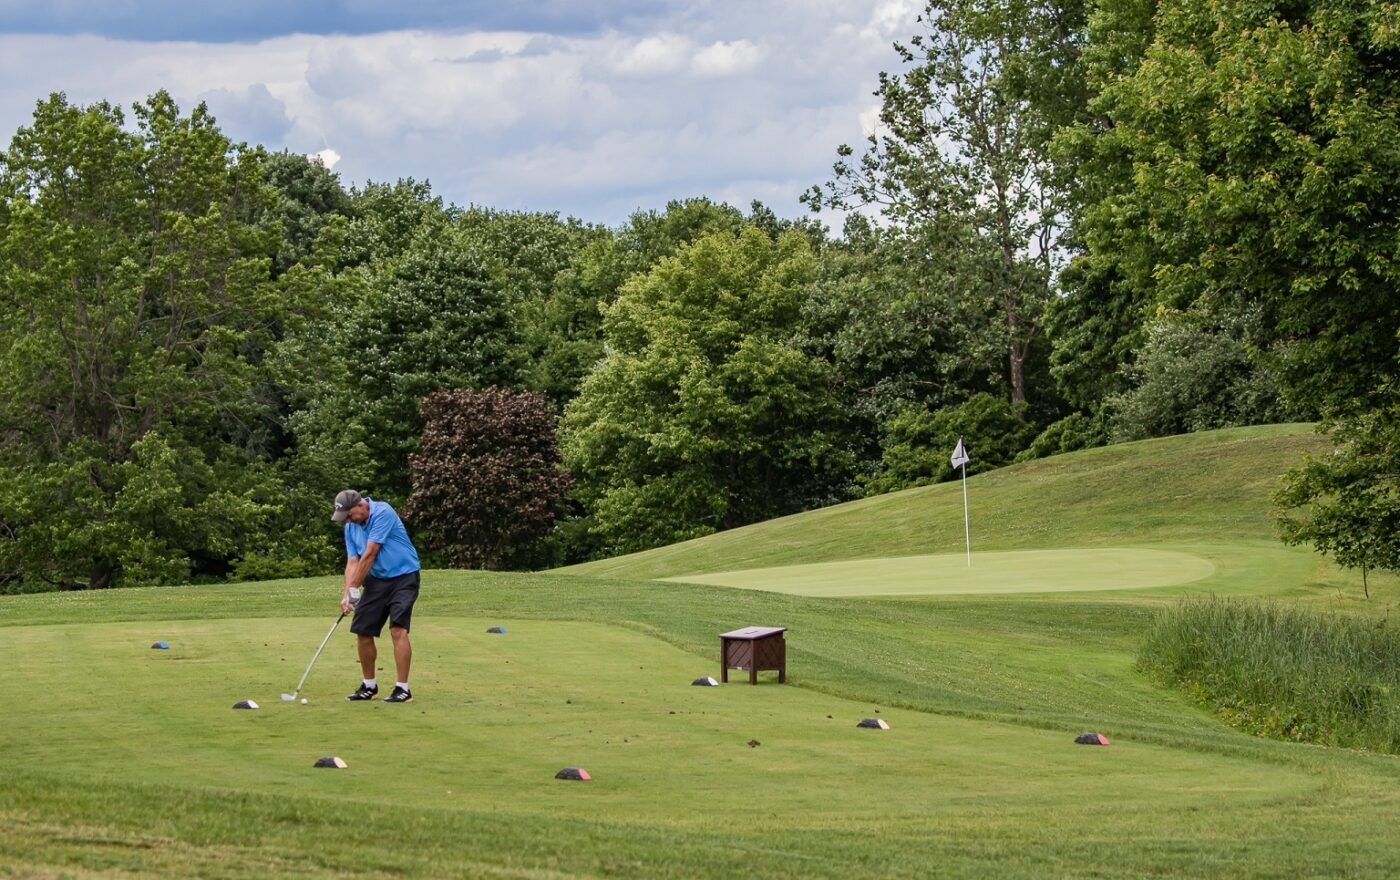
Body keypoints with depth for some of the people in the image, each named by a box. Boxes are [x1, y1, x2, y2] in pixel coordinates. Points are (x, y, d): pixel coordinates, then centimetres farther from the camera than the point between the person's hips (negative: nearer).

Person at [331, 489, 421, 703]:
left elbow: (369, 555, -21)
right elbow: (352, 562, 1)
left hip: (403, 577, -7)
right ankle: (369, 686, 20)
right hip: (376, 580, 7)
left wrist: (354, 588, -17)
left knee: (398, 630, -18)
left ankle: (403, 689, -16)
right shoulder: (350, 527, 3)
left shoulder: (383, 513, -21)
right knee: (363, 632, 4)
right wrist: (346, 593, -14)